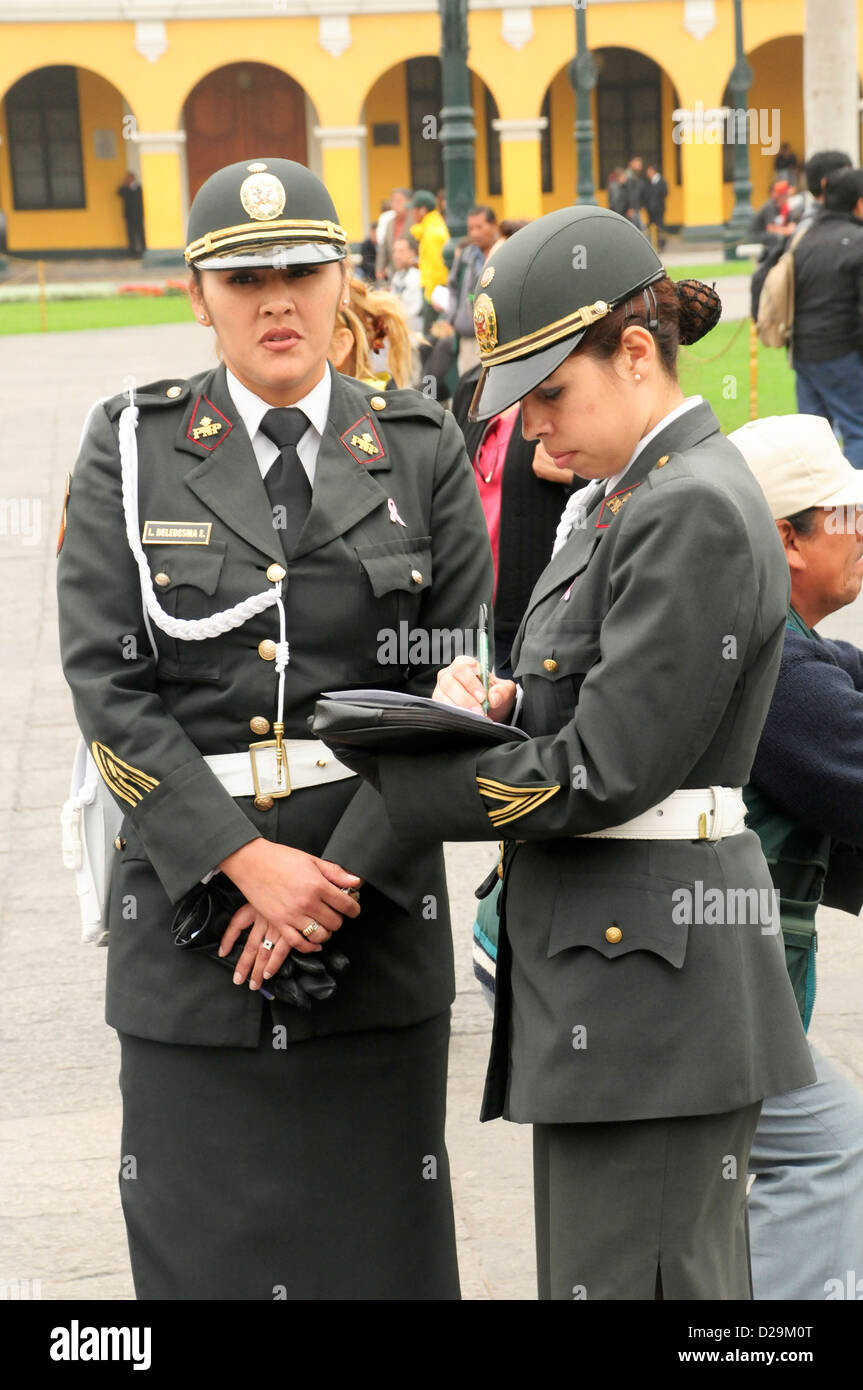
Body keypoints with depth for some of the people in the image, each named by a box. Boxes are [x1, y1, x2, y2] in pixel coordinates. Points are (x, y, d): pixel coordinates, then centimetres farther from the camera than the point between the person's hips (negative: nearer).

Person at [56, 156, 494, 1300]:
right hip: (187, 886, -1)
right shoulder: (131, 451, 1)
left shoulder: (422, 453, 4)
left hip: (377, 894, 1)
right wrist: (249, 862, -14)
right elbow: (105, 685, -5)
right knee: (203, 1237, 2)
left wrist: (345, 875, -10)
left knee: (379, 1229, 5)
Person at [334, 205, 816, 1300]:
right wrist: (500, 705, 0)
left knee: (633, 1278, -5)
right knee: (586, 1271, 15)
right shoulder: (629, 496, 15)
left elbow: (606, 774, -20)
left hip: (650, 977, -10)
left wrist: (386, 769, -13)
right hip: (598, 969, 10)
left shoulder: (695, 515, -17)